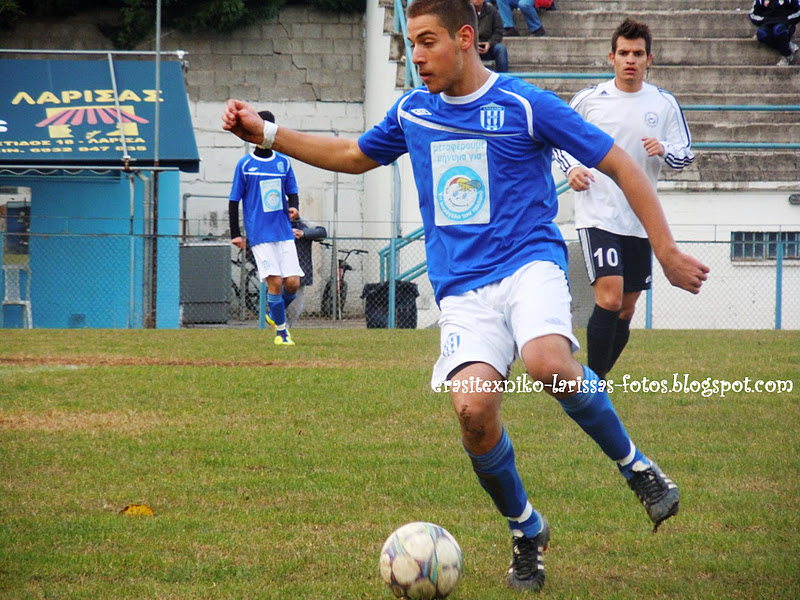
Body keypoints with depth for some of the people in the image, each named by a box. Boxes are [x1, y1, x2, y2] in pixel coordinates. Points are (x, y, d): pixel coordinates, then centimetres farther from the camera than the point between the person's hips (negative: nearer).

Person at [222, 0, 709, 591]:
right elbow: (354, 156, 32)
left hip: (530, 261, -3)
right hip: (463, 292, 4)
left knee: (549, 364, -36)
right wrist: (265, 133, 23)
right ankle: (527, 533, 3)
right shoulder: (412, 112, 13)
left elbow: (619, 165, 1)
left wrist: (667, 252, -3)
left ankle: (635, 465, -9)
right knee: (473, 408, -23)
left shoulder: (526, 105, -3)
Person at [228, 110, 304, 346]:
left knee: (293, 282, -5)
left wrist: (293, 207, -5)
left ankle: (275, 315, 23)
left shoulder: (283, 162, 10)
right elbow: (234, 200, 5)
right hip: (259, 235, -3)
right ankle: (281, 331, 1)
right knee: (275, 281, -13)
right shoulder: (245, 165, 1)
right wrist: (235, 234, 0)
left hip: (284, 232, 3)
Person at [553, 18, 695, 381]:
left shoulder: (663, 104, 5)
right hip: (597, 216, -4)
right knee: (609, 299, -19)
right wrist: (571, 168, -8)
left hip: (640, 221, 4)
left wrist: (663, 150, -13)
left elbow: (685, 154, 10)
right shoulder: (588, 99, -1)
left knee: (626, 310, 9)